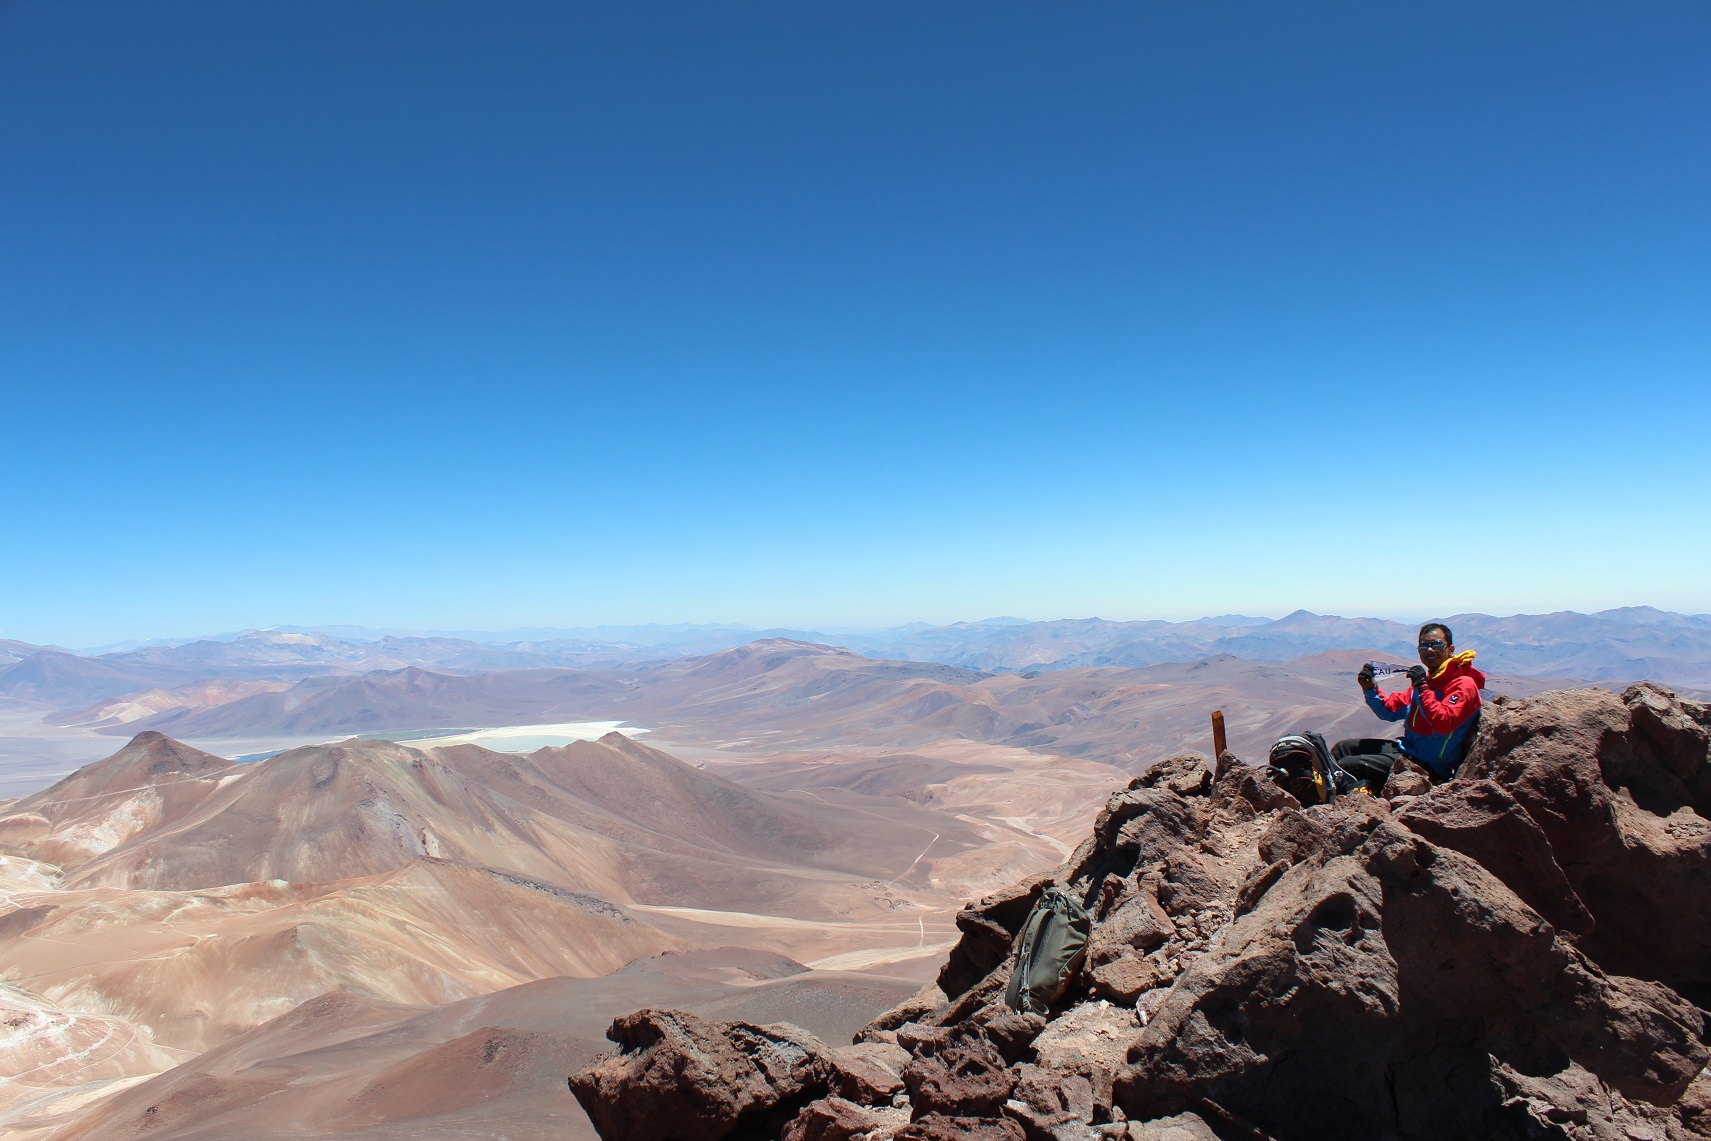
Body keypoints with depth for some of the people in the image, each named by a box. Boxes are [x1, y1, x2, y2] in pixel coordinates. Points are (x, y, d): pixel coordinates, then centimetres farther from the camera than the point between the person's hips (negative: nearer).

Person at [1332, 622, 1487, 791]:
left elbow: (1443, 724, -29)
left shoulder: (1463, 685, -14)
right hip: (1407, 748, 9)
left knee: (1346, 766, -18)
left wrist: (1422, 687, -26)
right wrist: (1370, 688, -4)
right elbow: (1390, 710, 15)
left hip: (1429, 766, -9)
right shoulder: (1428, 679, 14)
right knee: (1343, 747, 11)